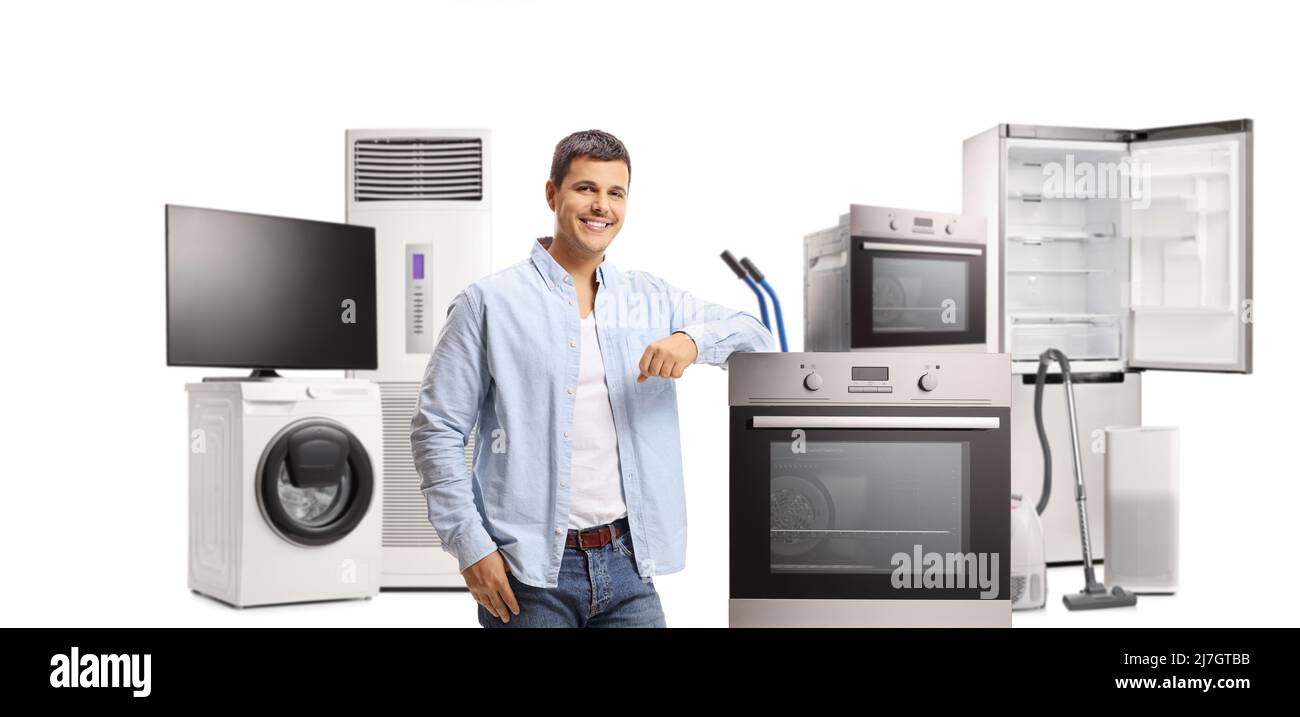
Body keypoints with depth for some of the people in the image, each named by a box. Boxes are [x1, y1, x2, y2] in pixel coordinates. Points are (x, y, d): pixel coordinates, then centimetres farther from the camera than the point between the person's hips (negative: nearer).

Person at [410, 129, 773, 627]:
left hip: (627, 565, 3)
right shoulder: (489, 303, -1)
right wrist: (471, 547, -9)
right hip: (530, 573, -3)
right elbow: (437, 430, -2)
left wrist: (693, 339, -15)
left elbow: (757, 340, 6)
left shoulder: (651, 300, 10)